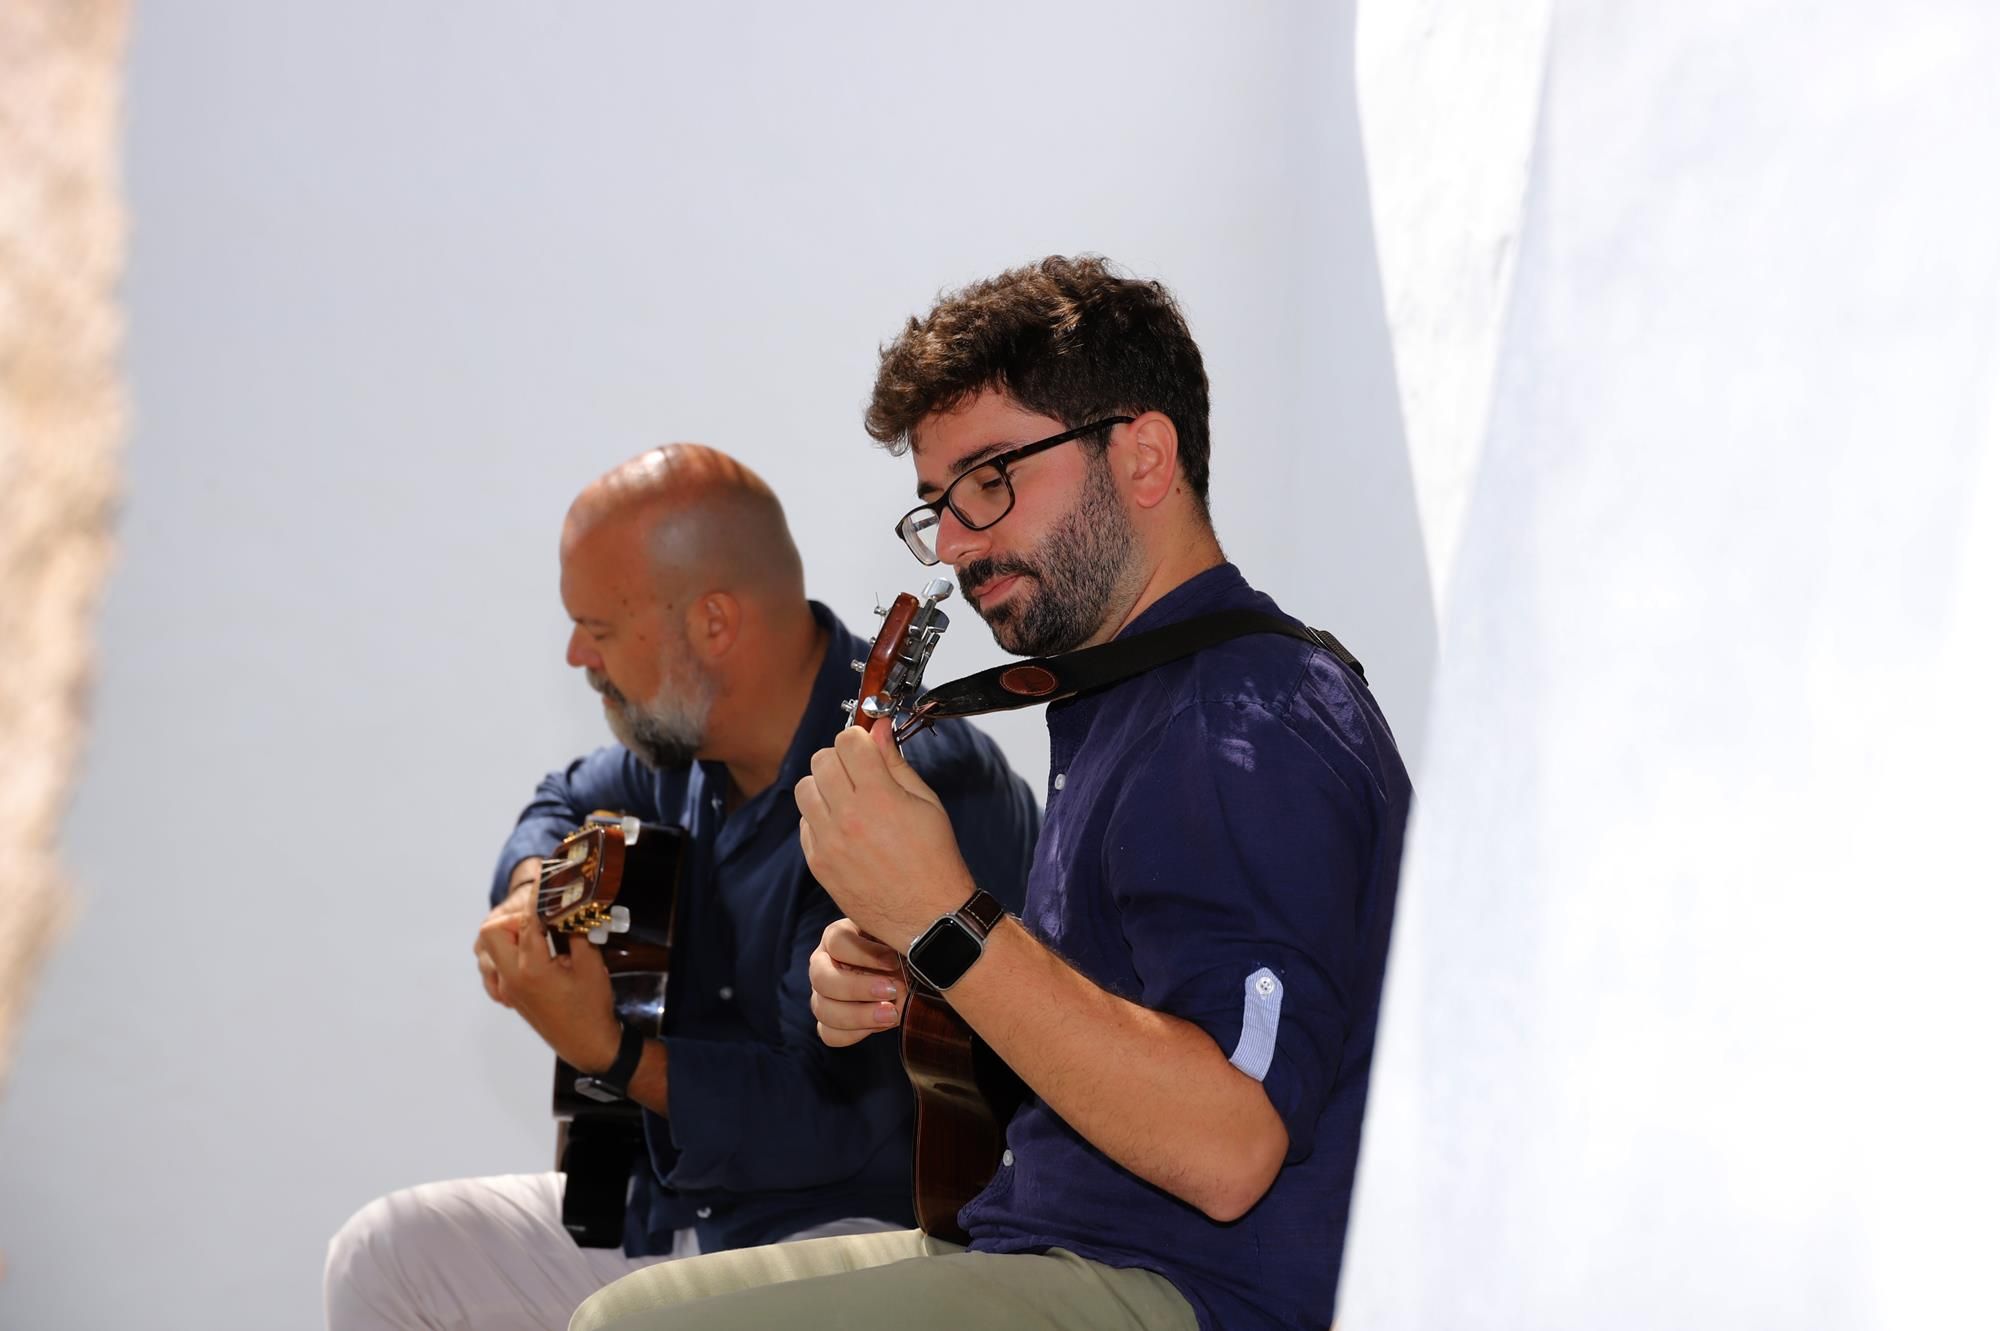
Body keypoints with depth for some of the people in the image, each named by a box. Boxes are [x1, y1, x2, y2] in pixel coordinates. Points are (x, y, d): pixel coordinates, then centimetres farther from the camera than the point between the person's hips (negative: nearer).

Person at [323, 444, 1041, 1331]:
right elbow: (567, 803, 28)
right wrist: (534, 892, 5)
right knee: (379, 1256, 10)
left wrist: (606, 1050, -25)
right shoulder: (690, 737, 4)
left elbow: (840, 1117, -27)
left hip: (865, 1218, -9)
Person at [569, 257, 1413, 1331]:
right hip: (1047, 1245, 10)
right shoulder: (1122, 701, 17)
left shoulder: (1257, 726, -17)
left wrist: (945, 924, -23)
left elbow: (1226, 1149, -26)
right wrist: (899, 989, 7)